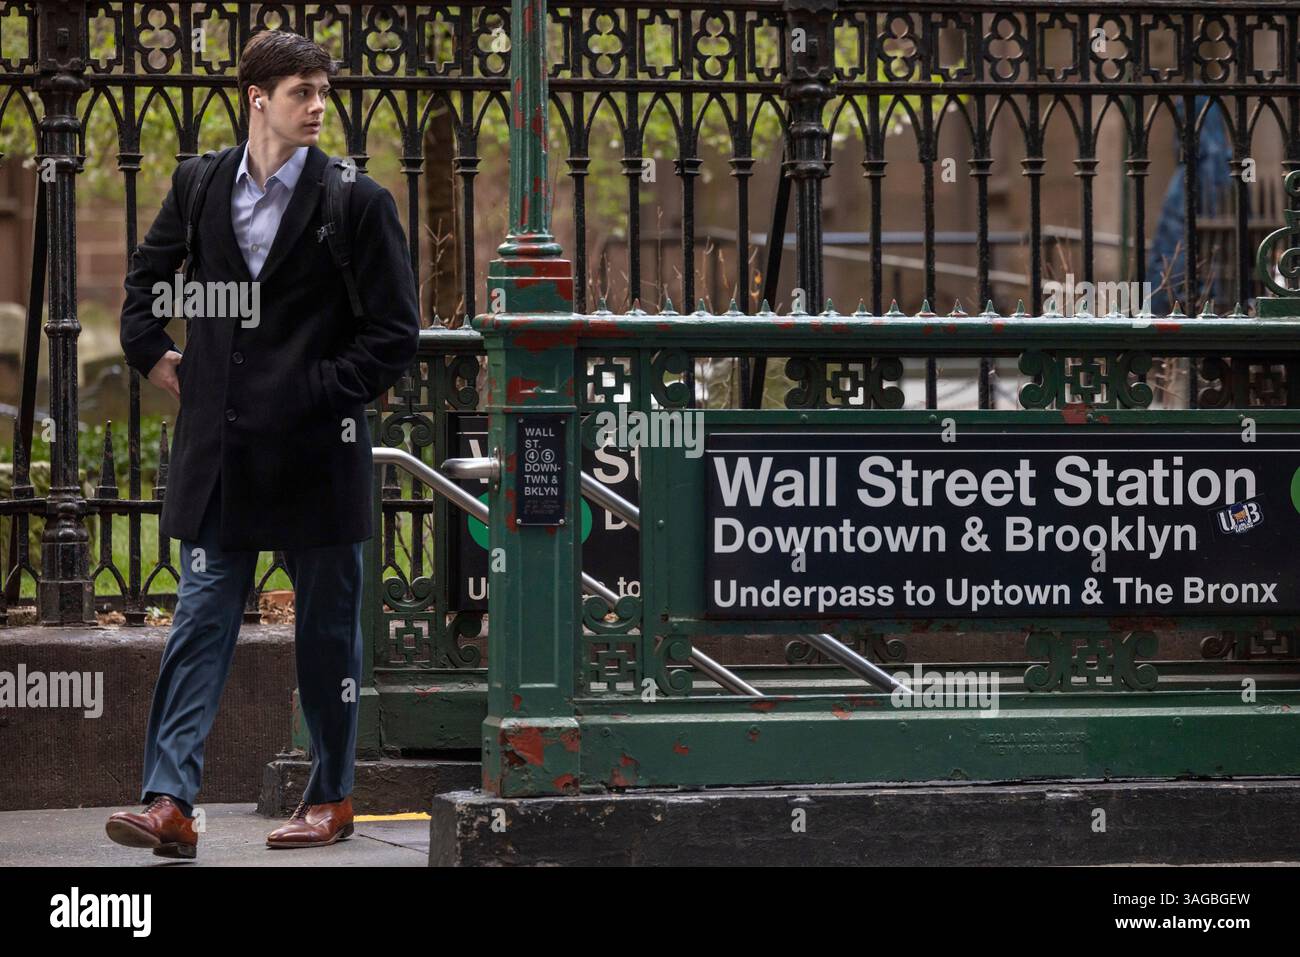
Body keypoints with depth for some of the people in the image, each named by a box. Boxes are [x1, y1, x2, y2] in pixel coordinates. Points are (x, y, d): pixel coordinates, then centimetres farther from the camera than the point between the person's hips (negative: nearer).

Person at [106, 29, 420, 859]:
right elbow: (150, 271, 25)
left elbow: (395, 333, -3)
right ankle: (172, 805, -9)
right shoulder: (200, 185, 6)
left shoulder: (358, 202, -5)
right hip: (220, 451, 3)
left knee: (327, 627, 7)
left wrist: (323, 392, -8)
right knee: (201, 618, -4)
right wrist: (150, 350, 15)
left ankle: (332, 797, 20)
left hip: (316, 448, -3)